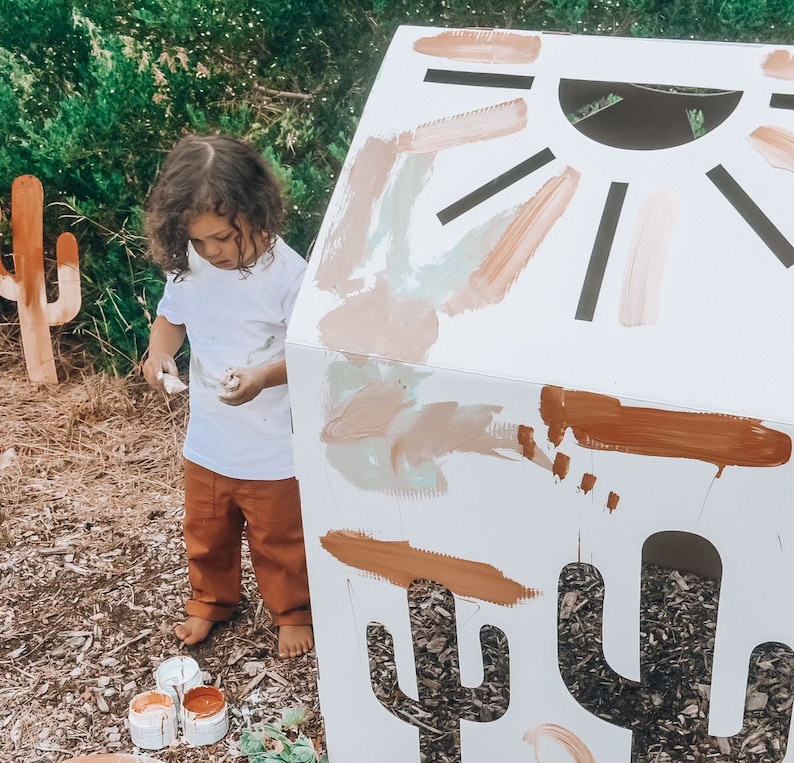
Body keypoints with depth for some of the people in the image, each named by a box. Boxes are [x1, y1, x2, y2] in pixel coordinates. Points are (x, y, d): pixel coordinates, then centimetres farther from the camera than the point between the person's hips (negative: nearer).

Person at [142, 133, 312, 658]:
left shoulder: (288, 274, -24)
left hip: (273, 450, -5)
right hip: (207, 442, 5)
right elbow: (172, 318, 8)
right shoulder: (187, 264, -9)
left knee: (279, 540, 17)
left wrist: (263, 377, -34)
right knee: (206, 534, 25)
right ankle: (211, 602, 51)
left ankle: (293, 613, 42)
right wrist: (160, 353, -13)